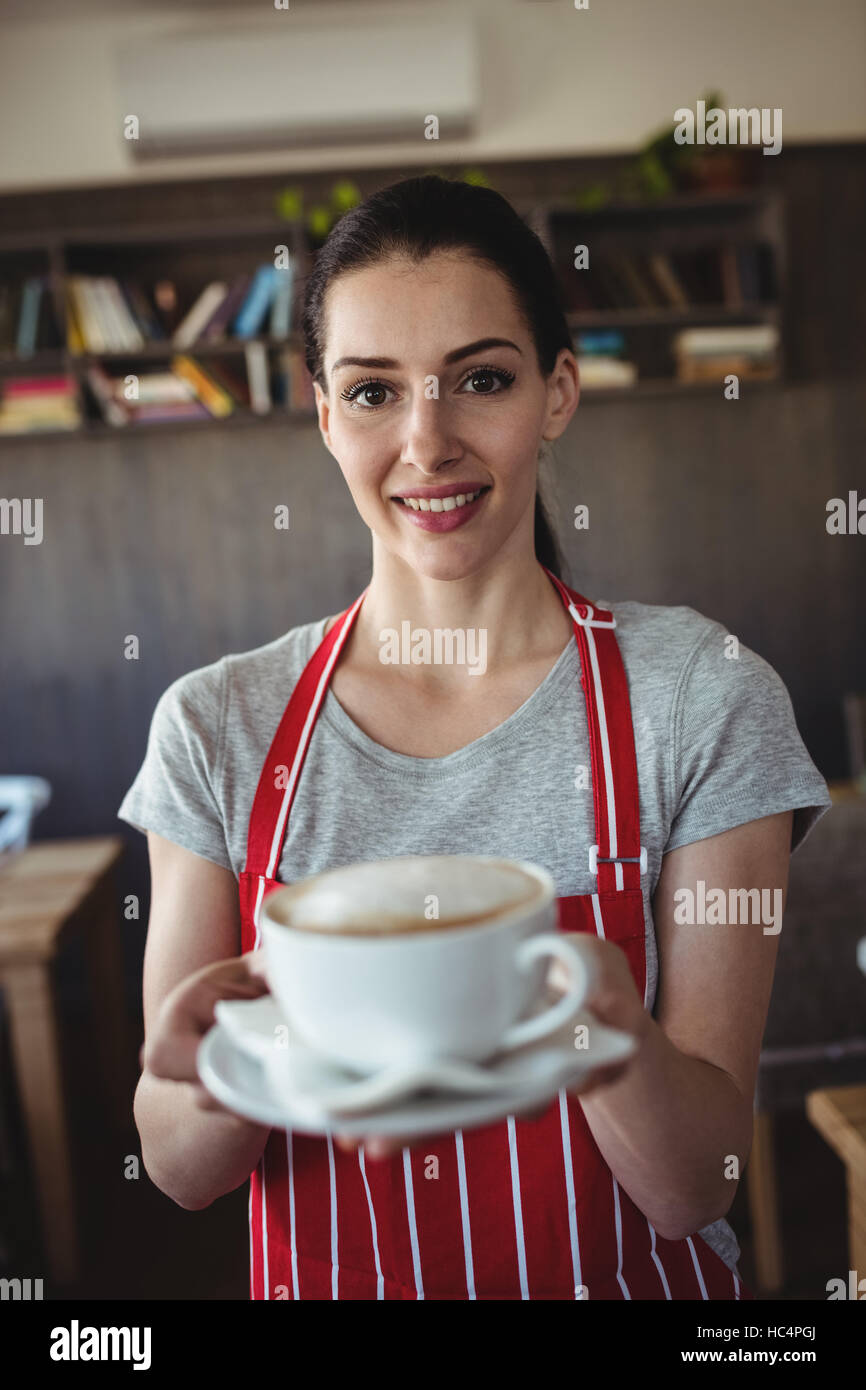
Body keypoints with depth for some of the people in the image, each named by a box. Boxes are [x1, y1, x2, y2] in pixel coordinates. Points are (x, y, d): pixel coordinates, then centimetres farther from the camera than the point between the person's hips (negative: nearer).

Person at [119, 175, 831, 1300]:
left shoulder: (704, 700, -17)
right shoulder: (217, 725, -12)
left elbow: (694, 1188, -16)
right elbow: (178, 1168, -9)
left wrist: (613, 1039, -36)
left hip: (626, 1278, -1)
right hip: (322, 1282, 2)